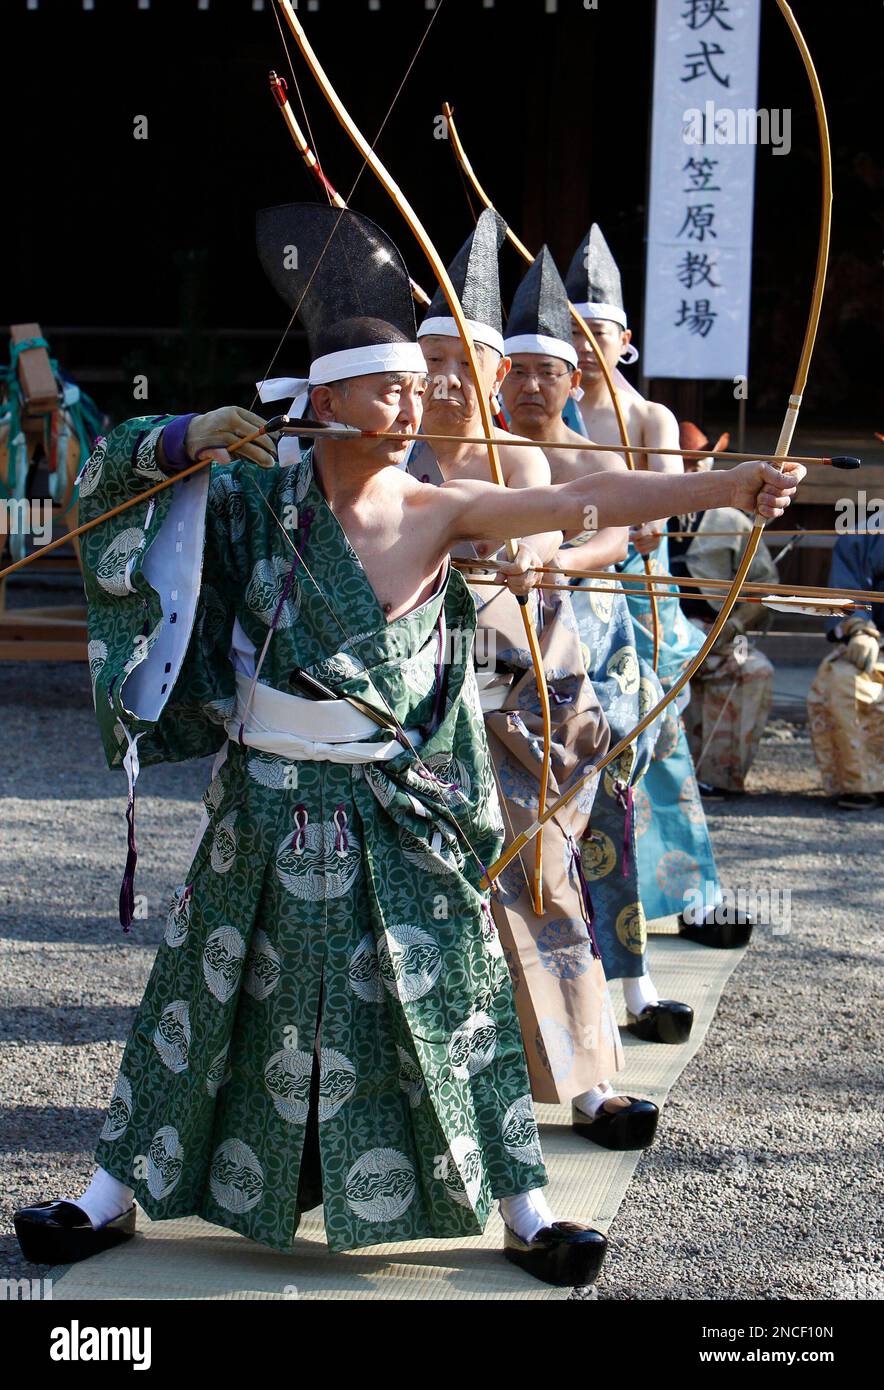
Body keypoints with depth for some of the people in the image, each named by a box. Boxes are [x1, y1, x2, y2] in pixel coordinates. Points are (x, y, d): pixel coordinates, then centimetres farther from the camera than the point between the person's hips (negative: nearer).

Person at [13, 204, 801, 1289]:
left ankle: (522, 1210, 16)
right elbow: (111, 472, 5)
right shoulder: (258, 493, -3)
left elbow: (584, 501, -19)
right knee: (211, 995, 12)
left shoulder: (439, 510, -7)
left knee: (449, 1001, 4)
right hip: (268, 802, 1)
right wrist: (196, 437, -14)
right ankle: (116, 1193, 26)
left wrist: (725, 487, -29)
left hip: (399, 813, -1)